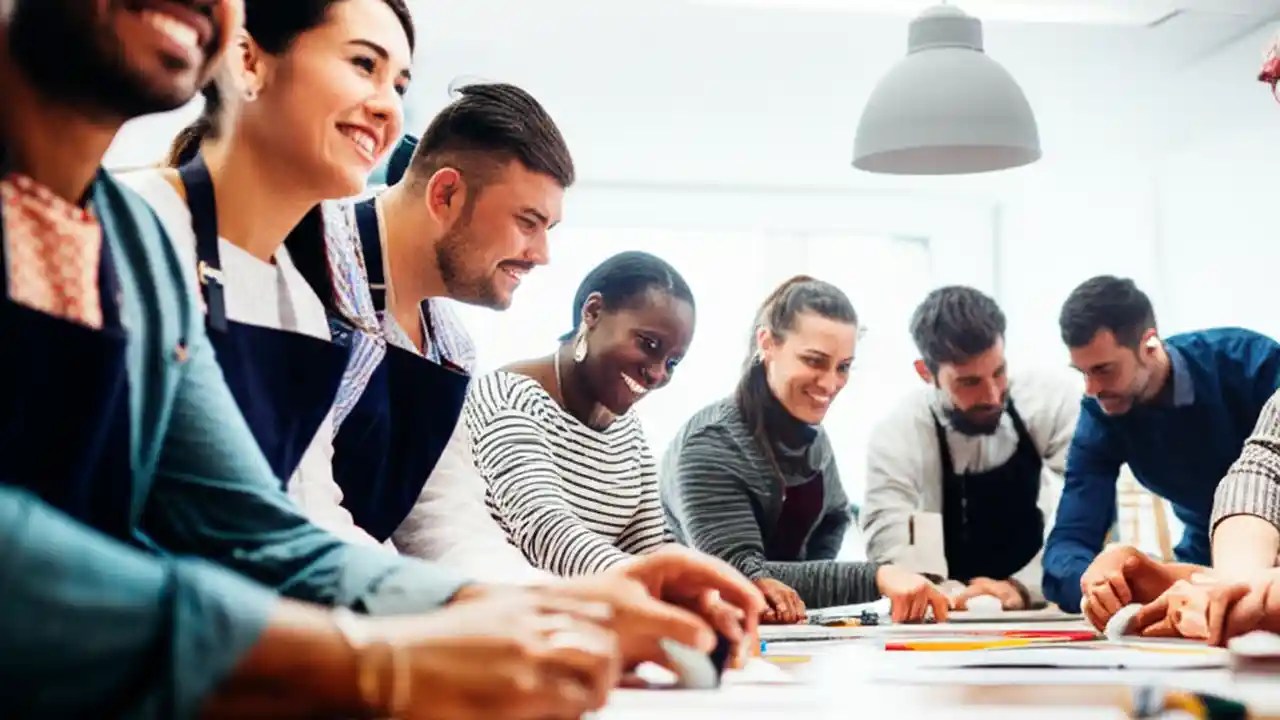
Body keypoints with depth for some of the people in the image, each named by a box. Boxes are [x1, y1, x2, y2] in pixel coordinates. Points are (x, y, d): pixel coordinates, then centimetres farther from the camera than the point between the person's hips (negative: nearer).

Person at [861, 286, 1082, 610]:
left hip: (1046, 613, 1)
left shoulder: (1055, 399, -9)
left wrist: (1023, 588, -27)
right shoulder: (896, 435, -12)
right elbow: (890, 549, -19)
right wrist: (954, 595, -35)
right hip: (951, 626, 0)